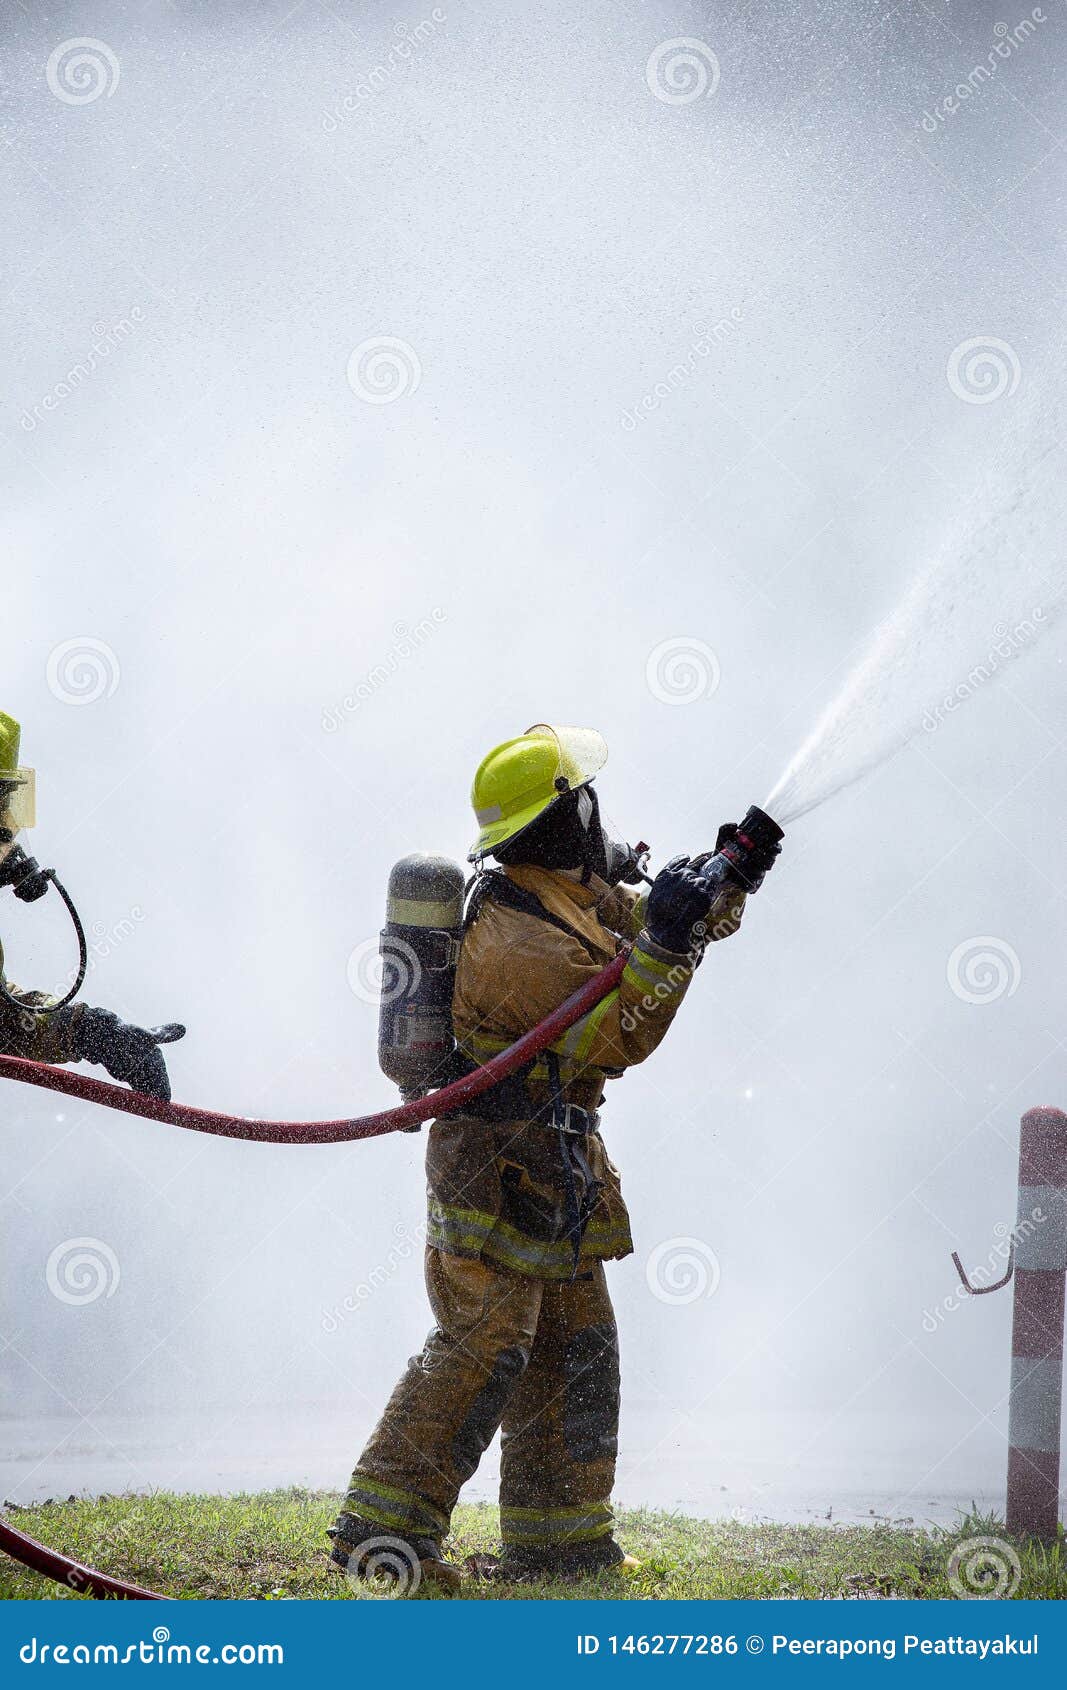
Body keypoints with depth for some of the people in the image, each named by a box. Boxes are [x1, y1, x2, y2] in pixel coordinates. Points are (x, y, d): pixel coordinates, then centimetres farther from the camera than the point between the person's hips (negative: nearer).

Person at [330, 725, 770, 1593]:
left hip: (559, 1167, 10)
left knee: (577, 1349, 12)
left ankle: (559, 1538, 18)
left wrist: (723, 888, -1)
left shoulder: (578, 891, 7)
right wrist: (662, 943, -27)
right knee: (485, 1348, -12)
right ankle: (383, 1527, -9)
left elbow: (643, 921, 17)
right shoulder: (517, 942, -23)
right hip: (499, 1170, -10)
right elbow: (616, 1038, -21)